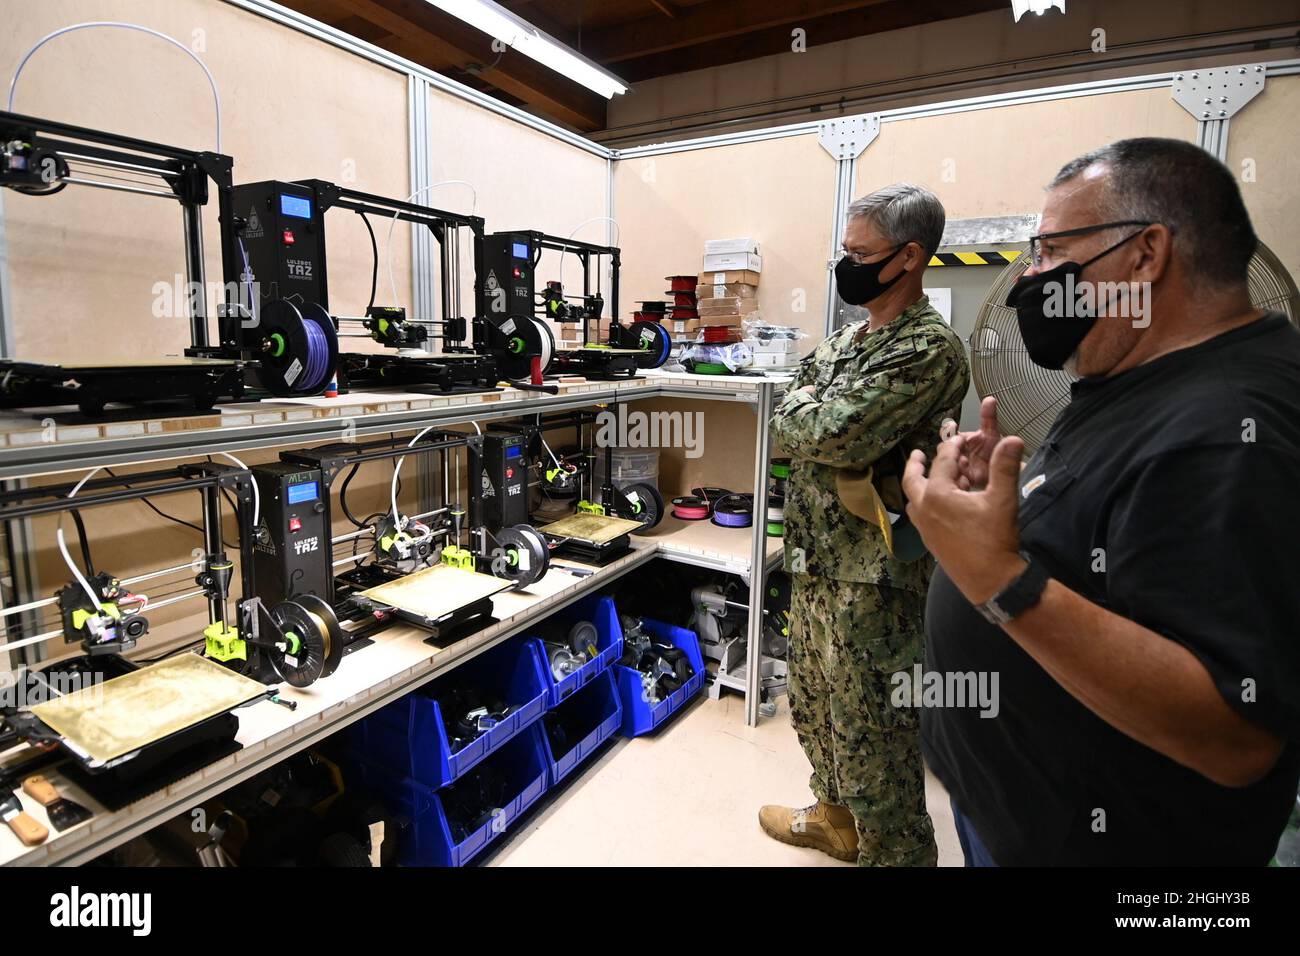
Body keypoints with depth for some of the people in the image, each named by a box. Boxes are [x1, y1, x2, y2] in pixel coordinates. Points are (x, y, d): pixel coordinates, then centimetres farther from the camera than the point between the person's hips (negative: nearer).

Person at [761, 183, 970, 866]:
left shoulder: (928, 349, -19)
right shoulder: (849, 335, 11)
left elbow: (823, 432, -27)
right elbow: (789, 426, 9)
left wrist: (798, 407, -8)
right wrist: (844, 453, -9)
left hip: (872, 578, -9)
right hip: (816, 560, 9)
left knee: (871, 731, 6)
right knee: (812, 699, 24)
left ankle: (895, 852, 29)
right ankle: (836, 818, 46)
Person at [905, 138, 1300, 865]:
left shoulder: (1225, 432, -29)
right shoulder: (1149, 383, 2)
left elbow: (1237, 737, -33)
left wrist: (1001, 581, -41)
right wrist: (1003, 497, -1)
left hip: (1076, 834, -8)